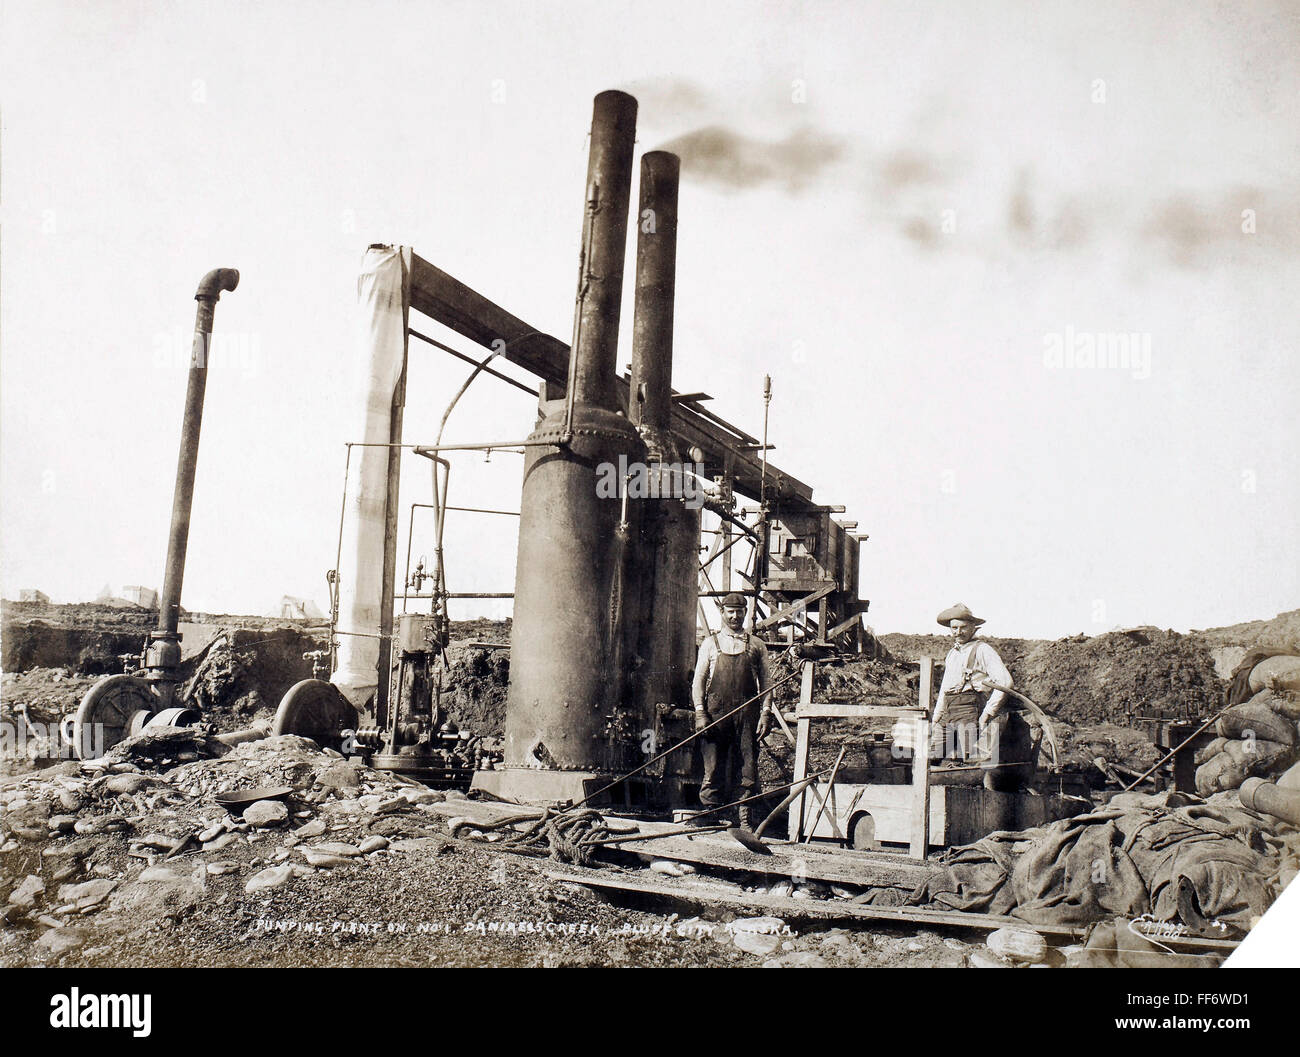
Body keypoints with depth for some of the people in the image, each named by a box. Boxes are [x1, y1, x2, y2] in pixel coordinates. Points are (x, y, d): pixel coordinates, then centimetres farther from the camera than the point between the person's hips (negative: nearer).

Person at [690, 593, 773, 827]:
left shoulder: (756, 645, 12)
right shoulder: (710, 644, 11)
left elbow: (766, 681, 10)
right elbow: (698, 680, 8)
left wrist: (765, 713, -1)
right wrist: (700, 713, -3)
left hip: (747, 715, 1)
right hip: (715, 713, 0)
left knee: (747, 770, 0)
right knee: (713, 769, 0)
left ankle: (745, 822, 6)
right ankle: (707, 821, 7)